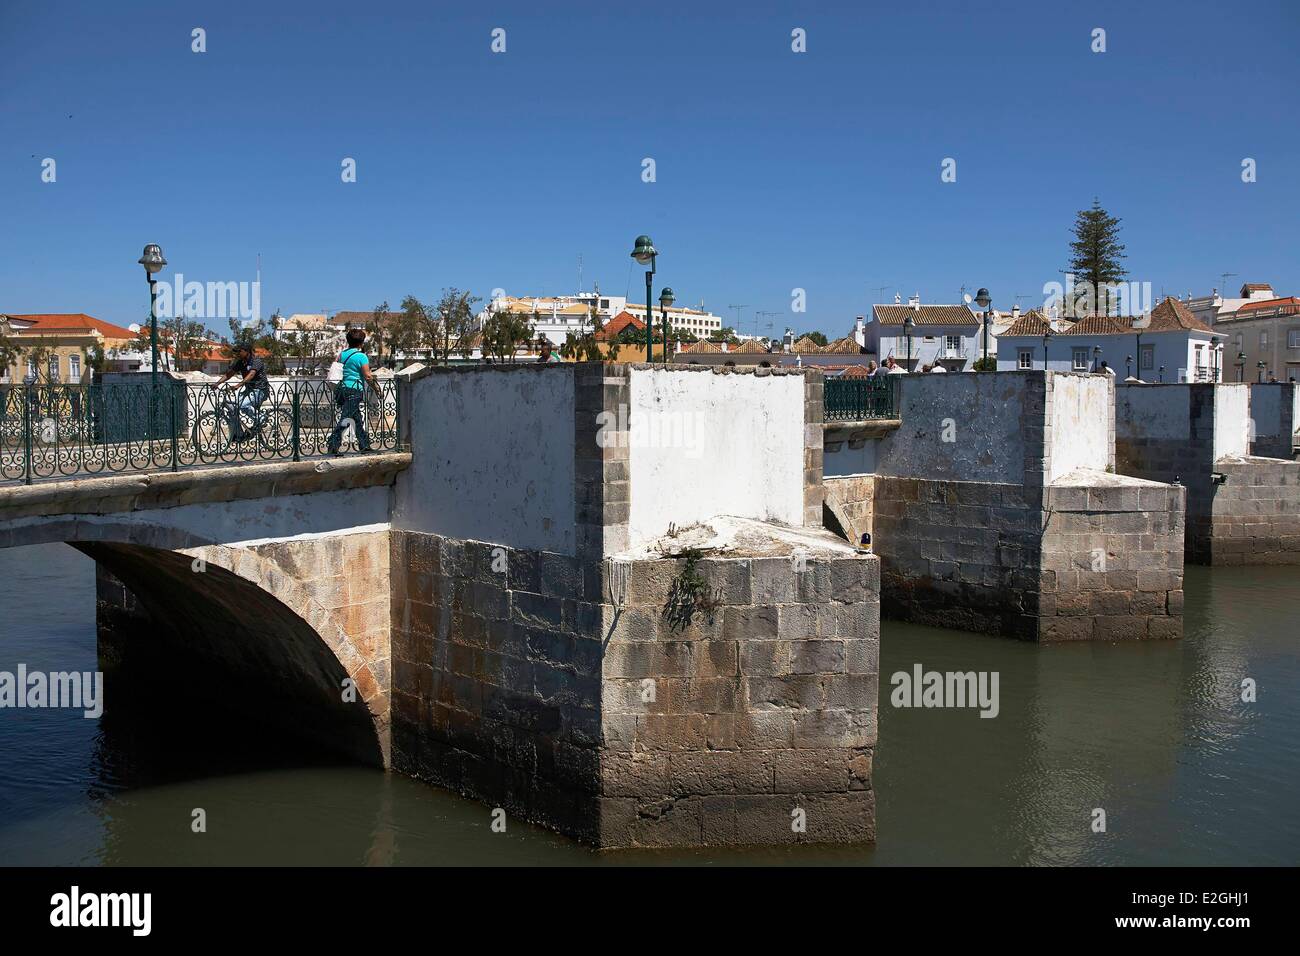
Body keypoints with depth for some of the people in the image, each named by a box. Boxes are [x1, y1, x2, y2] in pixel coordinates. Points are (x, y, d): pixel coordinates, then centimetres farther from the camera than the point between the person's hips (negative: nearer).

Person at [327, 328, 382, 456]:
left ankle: (364, 445, 21)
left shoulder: (342, 354, 11)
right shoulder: (361, 356, -10)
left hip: (343, 389, 8)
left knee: (359, 420, 15)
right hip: (355, 391, -8)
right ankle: (333, 445, -13)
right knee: (345, 419, -8)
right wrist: (377, 390, -1)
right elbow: (368, 377, -12)